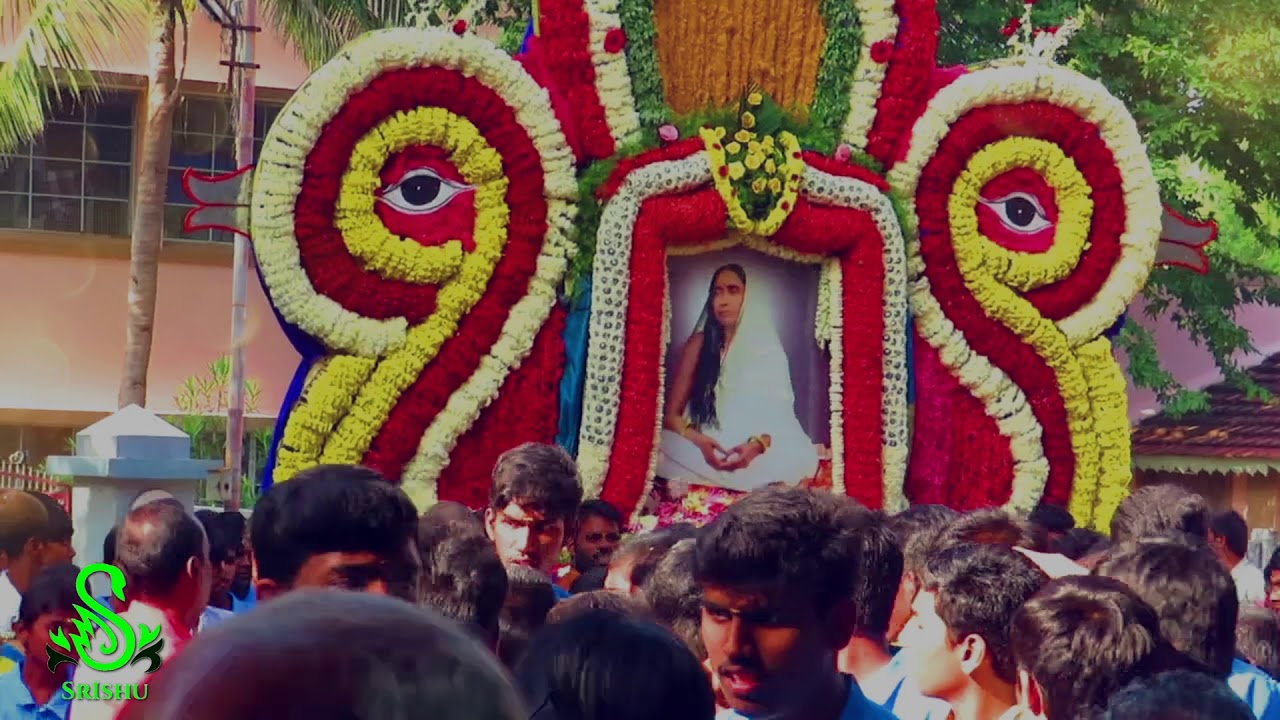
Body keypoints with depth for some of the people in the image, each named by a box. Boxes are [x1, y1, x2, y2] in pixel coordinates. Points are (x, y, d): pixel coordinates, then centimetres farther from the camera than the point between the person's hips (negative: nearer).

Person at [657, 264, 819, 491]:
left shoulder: (769, 351, 4)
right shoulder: (698, 345, 4)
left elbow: (781, 416, -1)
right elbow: (671, 415, 2)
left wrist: (757, 445, -25)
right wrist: (698, 441, -20)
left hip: (756, 455, 0)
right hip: (701, 451, 0)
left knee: (801, 457, -33)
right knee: (665, 450, -34)